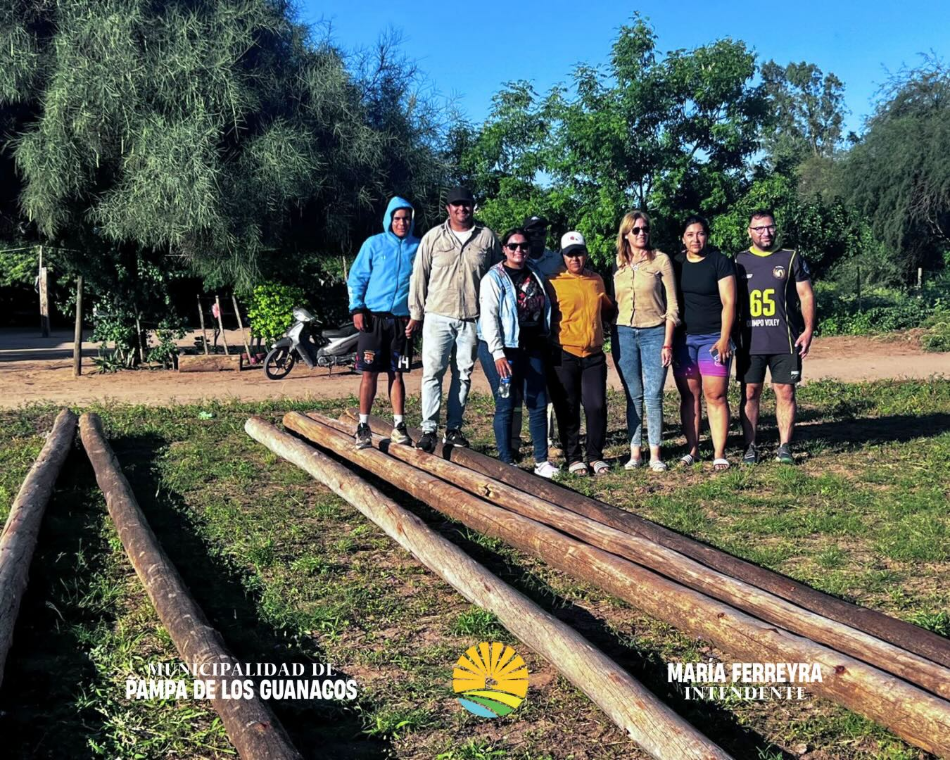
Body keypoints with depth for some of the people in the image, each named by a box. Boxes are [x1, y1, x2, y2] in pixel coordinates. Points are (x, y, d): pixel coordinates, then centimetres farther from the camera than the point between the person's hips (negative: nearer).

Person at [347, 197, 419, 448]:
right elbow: (356, 277, 3)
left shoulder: (418, 247, 6)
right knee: (370, 372, 0)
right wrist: (357, 308, -7)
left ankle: (399, 426, 14)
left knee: (397, 374, 8)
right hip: (373, 318, -1)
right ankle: (363, 426, 9)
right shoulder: (373, 244, 2)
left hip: (402, 320, 2)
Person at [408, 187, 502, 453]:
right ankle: (429, 429, -1)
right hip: (438, 317, -1)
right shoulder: (433, 237, 1)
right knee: (432, 372, -4)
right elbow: (419, 276, 4)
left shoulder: (487, 237, 4)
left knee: (463, 375, 7)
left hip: (472, 319, 2)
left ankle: (454, 428, 16)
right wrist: (415, 314, 2)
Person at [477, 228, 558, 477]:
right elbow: (488, 317, -12)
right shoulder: (494, 278, -4)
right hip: (503, 350, -5)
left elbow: (545, 309, 19)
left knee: (539, 404, 4)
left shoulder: (535, 275, 13)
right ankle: (506, 462, 8)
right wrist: (498, 353, -19)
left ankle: (542, 461, 11)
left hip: (532, 348, 5)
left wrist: (545, 340, 13)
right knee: (505, 406, -1)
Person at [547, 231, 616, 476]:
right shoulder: (554, 282, -2)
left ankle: (596, 456, 14)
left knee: (597, 406, -1)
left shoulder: (596, 280, 13)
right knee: (568, 409, 3)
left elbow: (607, 310, 30)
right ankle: (573, 458, 15)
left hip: (594, 355, 4)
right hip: (564, 356, -3)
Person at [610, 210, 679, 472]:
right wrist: (612, 339, 7)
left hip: (654, 333, -3)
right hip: (624, 333, 3)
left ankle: (655, 453, 3)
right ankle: (635, 452, 10)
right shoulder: (618, 264, 9)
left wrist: (667, 343, -7)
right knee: (633, 397, 5)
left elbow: (672, 305, -2)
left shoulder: (660, 260, 0)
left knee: (653, 396, -4)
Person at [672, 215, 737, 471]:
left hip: (713, 338, -3)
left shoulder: (719, 262, -1)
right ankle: (692, 450, 12)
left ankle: (719, 454, -3)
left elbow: (728, 302, -5)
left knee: (715, 395, -6)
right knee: (689, 395, 5)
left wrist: (724, 338, -12)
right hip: (683, 338, 4)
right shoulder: (676, 264, 9)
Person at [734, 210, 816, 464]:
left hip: (785, 341, -1)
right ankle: (750, 446, 10)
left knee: (785, 392, 0)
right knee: (750, 393, 2)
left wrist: (808, 330, -4)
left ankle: (784, 446, 8)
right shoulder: (740, 261, 9)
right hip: (750, 341, 1)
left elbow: (806, 295, 4)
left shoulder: (791, 258, 5)